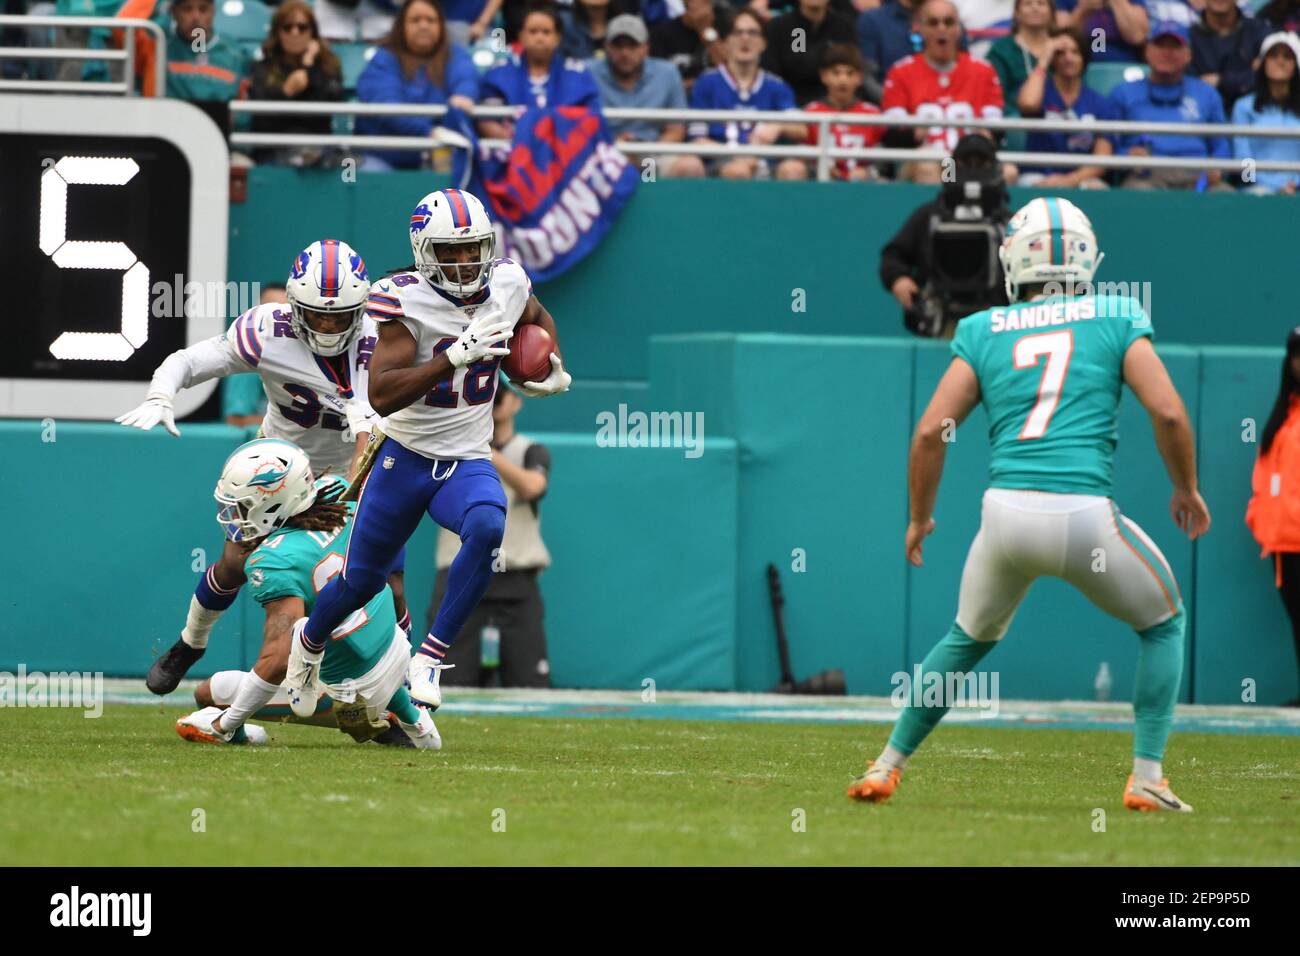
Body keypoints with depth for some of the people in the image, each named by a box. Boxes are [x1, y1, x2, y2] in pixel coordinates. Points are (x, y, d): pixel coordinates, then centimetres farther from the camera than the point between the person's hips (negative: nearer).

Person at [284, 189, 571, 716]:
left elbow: (537, 317, 24)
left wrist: (554, 370, 6)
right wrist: (455, 356, -38)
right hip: (405, 457, -2)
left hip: (468, 463, 2)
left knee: (486, 529, -31)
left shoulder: (506, 284, -4)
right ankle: (309, 642, 44)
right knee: (361, 579, 9)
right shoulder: (408, 302, -19)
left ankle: (429, 659, -21)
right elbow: (380, 395, -30)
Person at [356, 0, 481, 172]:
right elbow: (385, 105, -14)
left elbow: (466, 76, -11)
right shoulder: (384, 60, 3)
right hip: (388, 157, -2)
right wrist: (428, 131, -29)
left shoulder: (454, 55, 12)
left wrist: (463, 94, -36)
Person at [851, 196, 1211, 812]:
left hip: (1006, 511, 3)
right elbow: (1168, 413, -1)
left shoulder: (984, 331, 13)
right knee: (1163, 623, 23)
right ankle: (1146, 778, 12)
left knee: (968, 639, 30)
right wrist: (1186, 489, 16)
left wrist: (919, 518, 22)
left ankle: (887, 768, 29)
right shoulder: (1116, 321, 8)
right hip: (1085, 515, -3)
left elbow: (930, 432, 8)